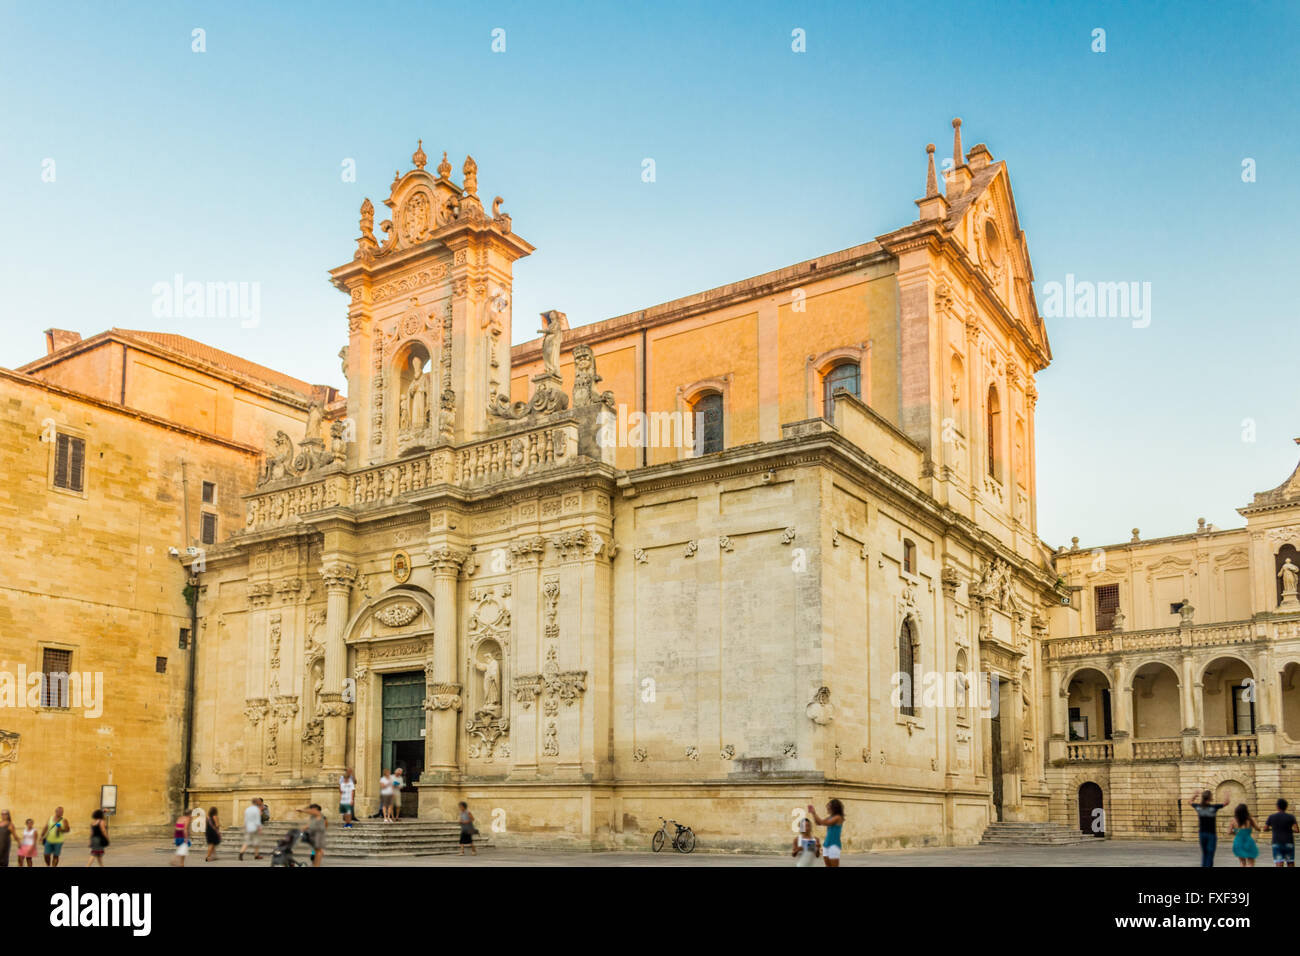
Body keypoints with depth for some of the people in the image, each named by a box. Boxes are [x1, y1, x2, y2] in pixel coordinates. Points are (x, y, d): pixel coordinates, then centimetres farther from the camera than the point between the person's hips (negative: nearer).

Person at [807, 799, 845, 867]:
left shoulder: (838, 817, -11)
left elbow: (823, 823, -17)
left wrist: (814, 813, -14)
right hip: (826, 844, 9)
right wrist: (813, 813, 7)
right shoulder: (830, 817, 14)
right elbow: (818, 823, 18)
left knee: (834, 865, -8)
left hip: (834, 845, -9)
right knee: (828, 865, 8)